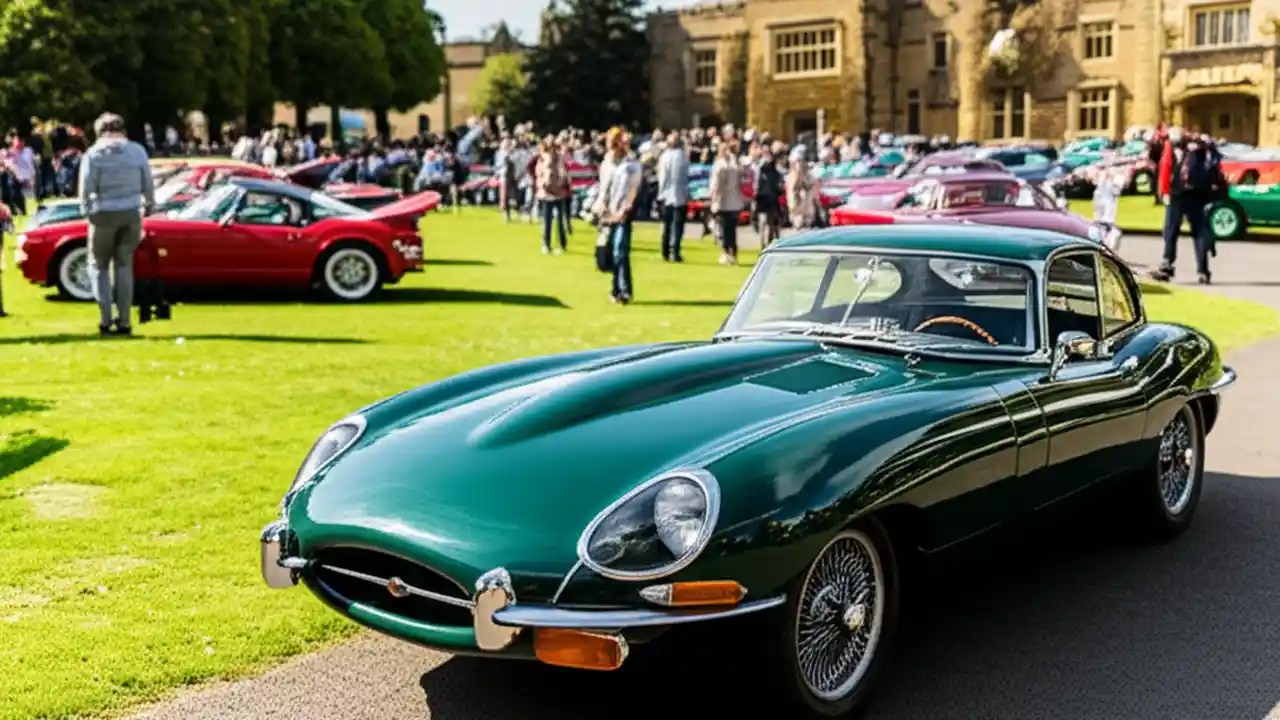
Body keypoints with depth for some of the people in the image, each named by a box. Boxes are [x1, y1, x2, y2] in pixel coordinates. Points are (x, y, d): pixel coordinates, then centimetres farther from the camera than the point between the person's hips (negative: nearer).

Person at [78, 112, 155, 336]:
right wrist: (149, 204, 21)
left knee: (99, 266, 11)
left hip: (104, 214, -3)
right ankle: (124, 321, 9)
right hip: (131, 213, 3)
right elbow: (148, 183, 4)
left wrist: (86, 209, 8)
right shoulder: (137, 150, 2)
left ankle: (106, 320, 2)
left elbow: (86, 187, -8)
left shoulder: (94, 154, -6)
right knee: (124, 266, 12)